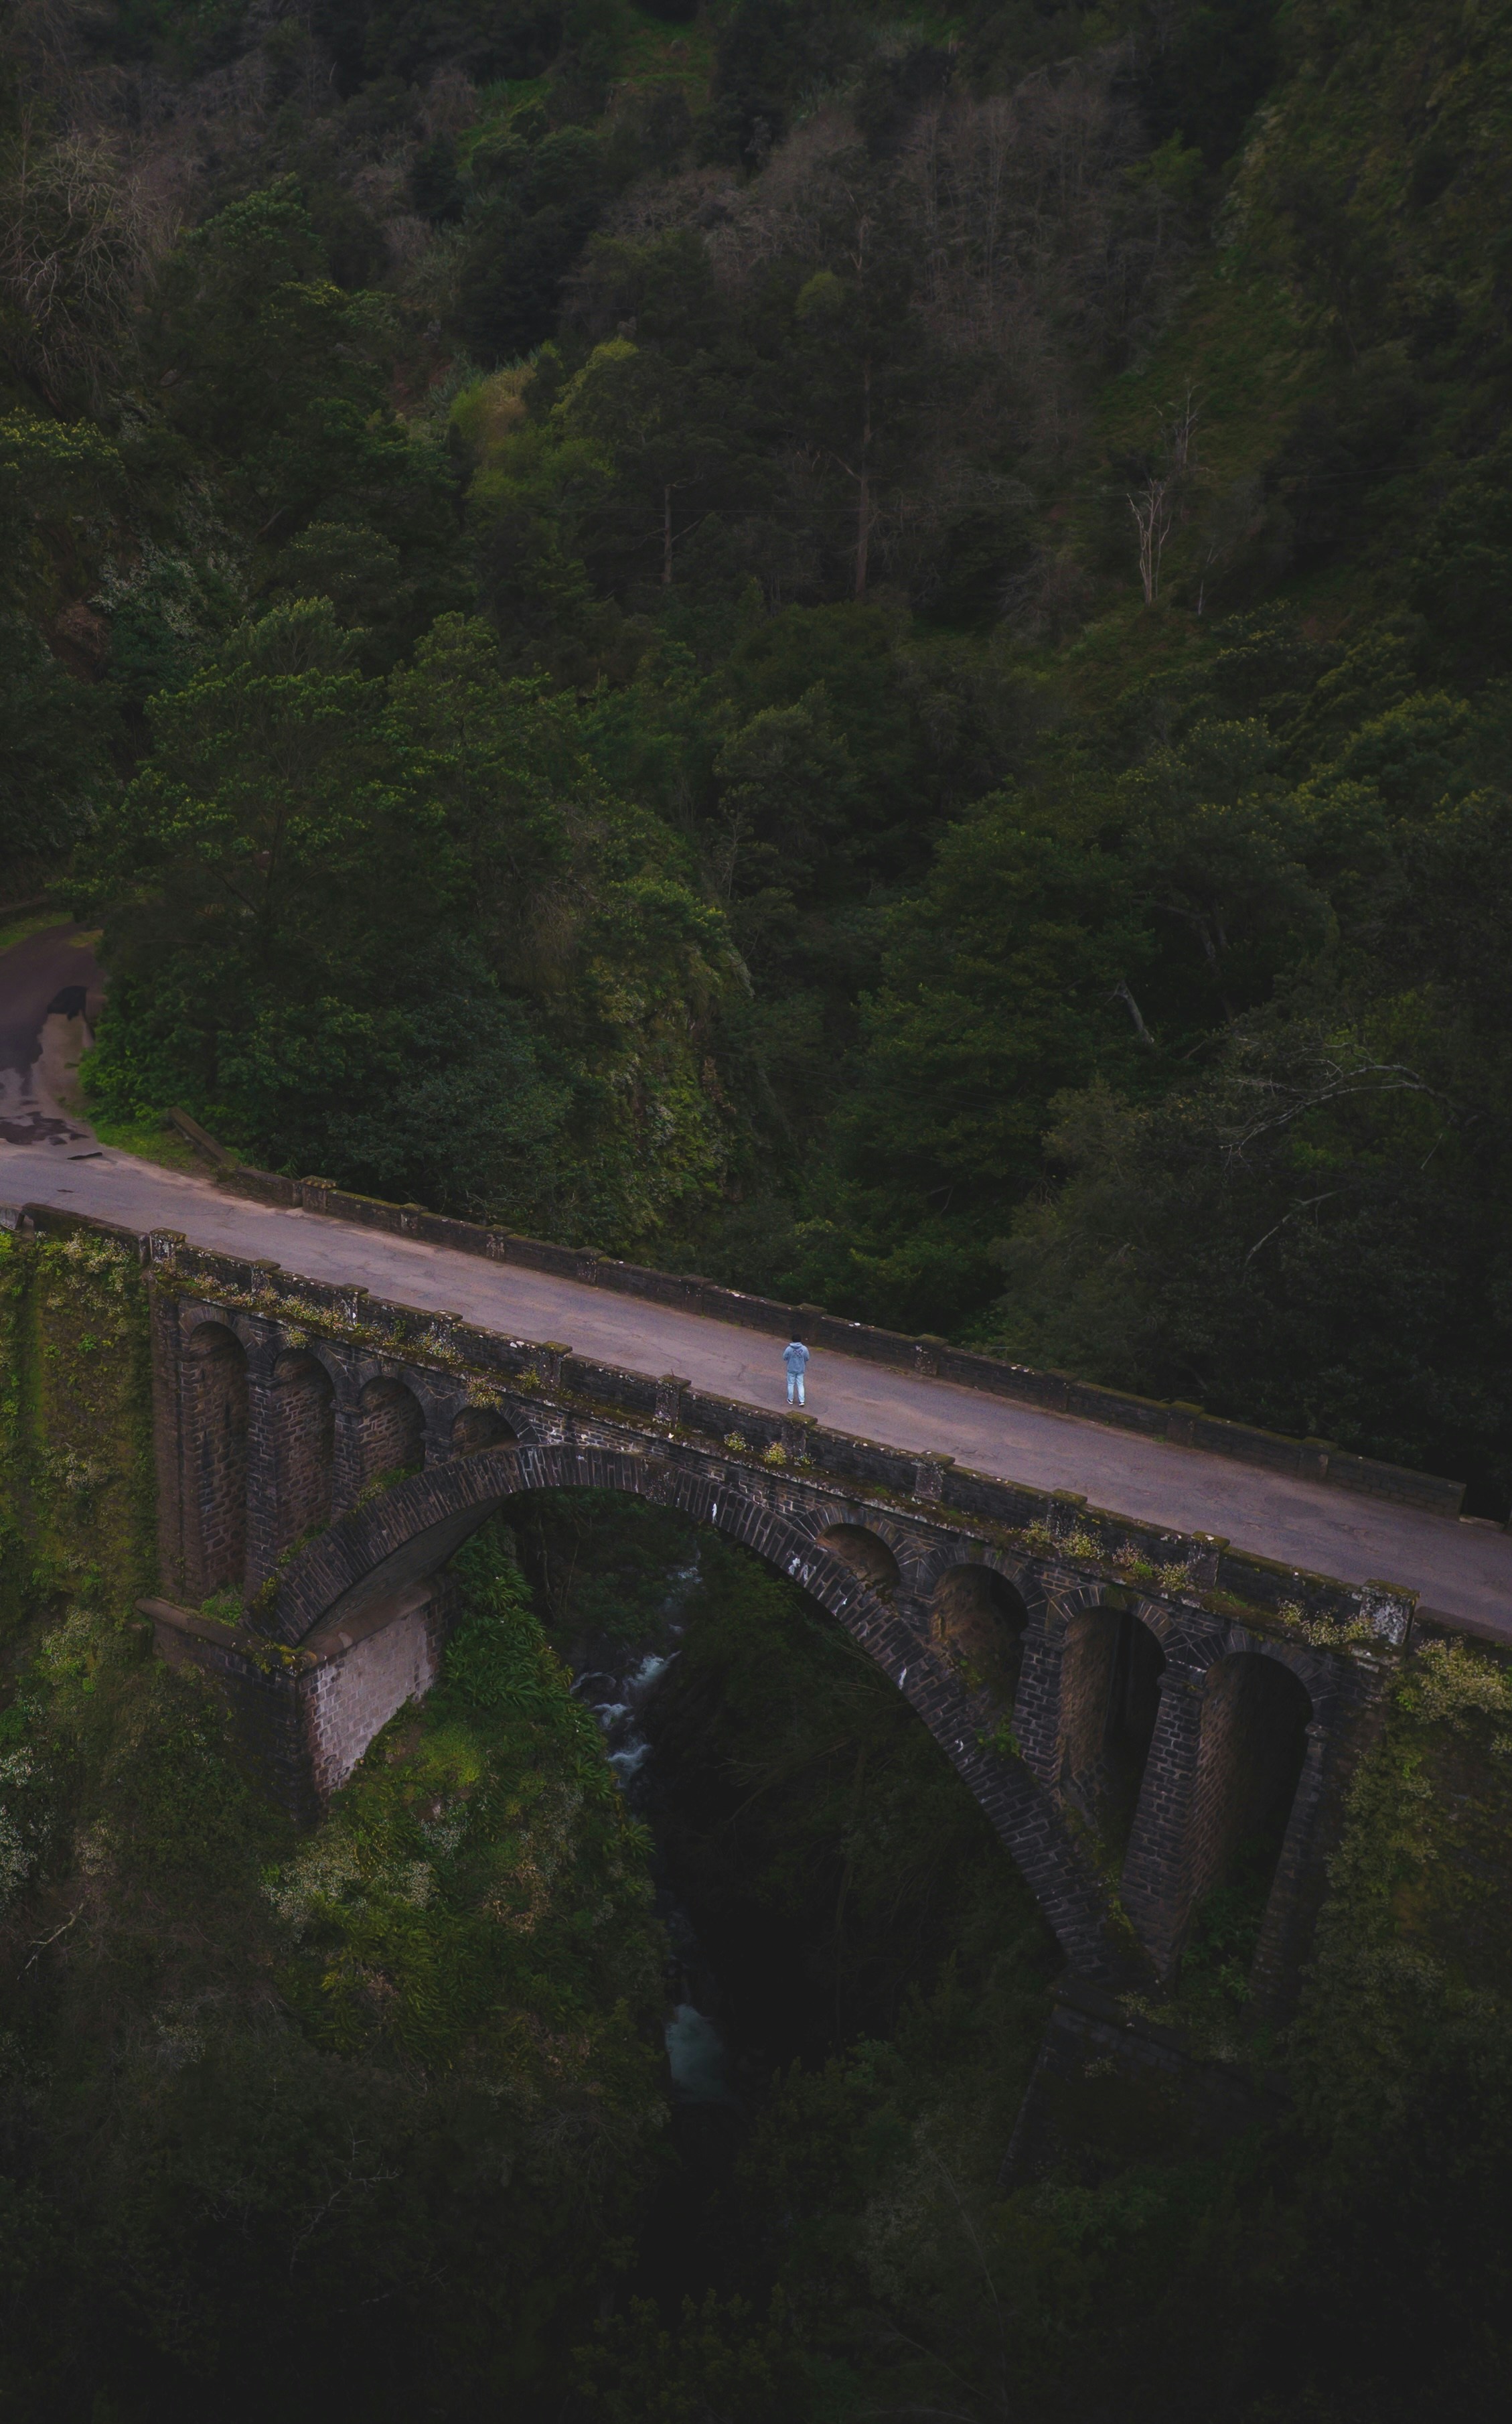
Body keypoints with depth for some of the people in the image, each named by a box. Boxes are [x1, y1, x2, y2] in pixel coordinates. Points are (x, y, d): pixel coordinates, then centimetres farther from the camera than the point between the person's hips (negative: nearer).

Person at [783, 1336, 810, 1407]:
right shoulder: (804, 1349, -12)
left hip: (791, 1370, -1)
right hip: (800, 1370, 1)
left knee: (791, 1384, 14)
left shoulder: (789, 1349, -18)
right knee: (800, 1385, 10)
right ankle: (801, 1401, 6)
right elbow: (807, 1359, -2)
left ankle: (790, 1399, 24)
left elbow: (785, 1358, -6)